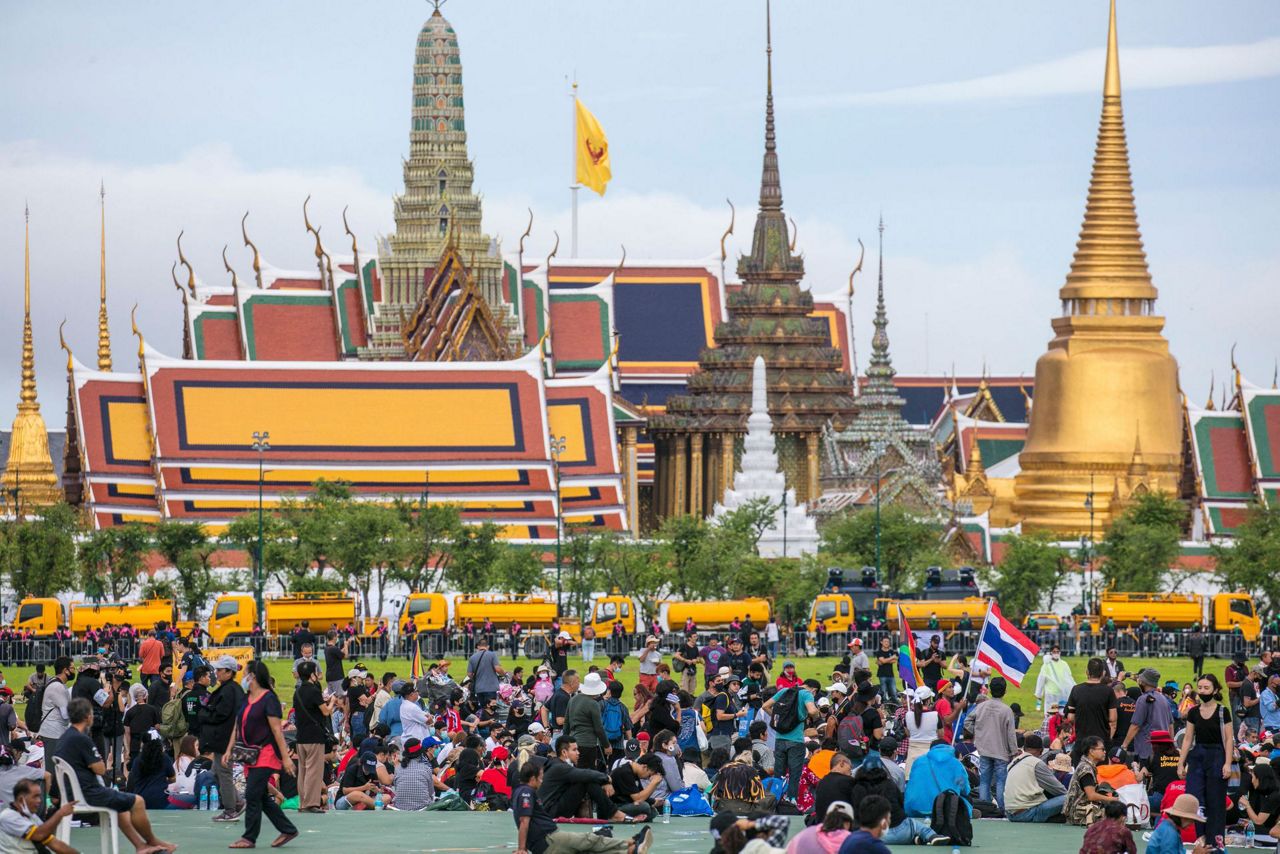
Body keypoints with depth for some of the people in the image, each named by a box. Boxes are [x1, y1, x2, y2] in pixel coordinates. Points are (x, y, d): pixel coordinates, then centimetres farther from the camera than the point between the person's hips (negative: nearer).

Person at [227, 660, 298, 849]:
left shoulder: (268, 699, -12)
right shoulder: (245, 699, 12)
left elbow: (277, 730, -15)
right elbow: (237, 727, 16)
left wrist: (285, 757, -16)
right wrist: (229, 751, 9)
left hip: (265, 754, -9)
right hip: (250, 755, 9)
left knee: (252, 795, -9)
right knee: (261, 797, 10)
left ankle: (249, 837, -3)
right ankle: (288, 830, 19)